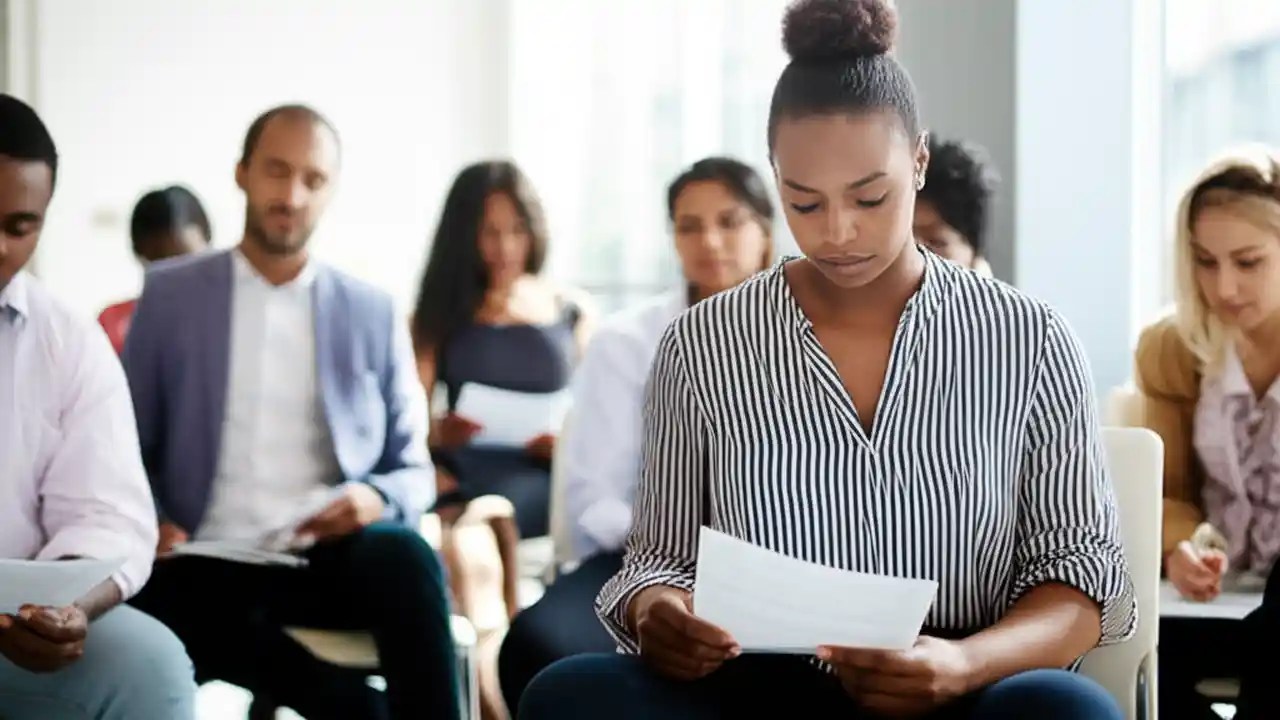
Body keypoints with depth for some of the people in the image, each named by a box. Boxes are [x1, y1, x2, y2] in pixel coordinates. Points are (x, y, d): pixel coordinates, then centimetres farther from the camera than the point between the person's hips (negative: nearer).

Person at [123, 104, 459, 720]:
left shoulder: (373, 312, 13)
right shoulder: (170, 295, 10)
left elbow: (414, 473, 15)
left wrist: (379, 500, -9)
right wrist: (150, 525, -10)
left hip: (330, 560, 1)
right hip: (206, 565, 0)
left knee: (405, 556, -34)